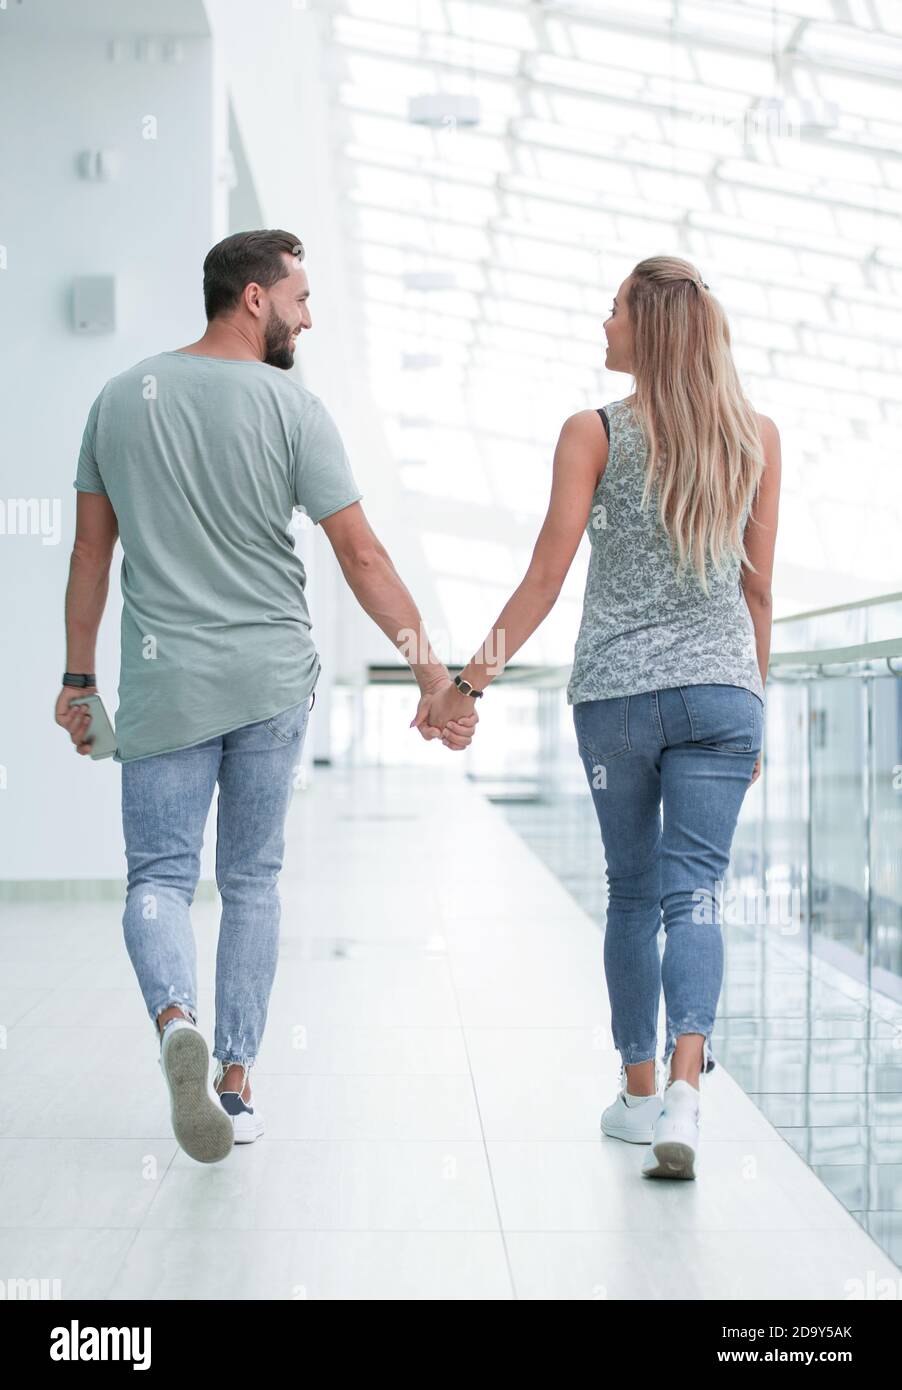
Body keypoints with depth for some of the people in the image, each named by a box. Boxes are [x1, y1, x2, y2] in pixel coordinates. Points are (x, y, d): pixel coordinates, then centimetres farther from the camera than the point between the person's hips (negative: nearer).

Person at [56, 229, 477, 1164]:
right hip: (273, 678, -1)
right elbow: (361, 556, -9)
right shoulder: (291, 408, -6)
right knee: (252, 880, 12)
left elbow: (91, 551, 9)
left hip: (164, 683, 1)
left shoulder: (120, 399, 5)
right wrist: (433, 673, -5)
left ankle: (176, 1020, -26)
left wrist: (78, 676, 17)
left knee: (158, 877, 4)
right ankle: (236, 1083, 15)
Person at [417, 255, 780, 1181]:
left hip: (615, 693, -1)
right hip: (722, 690, 1)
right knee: (694, 890, -1)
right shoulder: (757, 436, 6)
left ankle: (640, 1093, 21)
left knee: (631, 892, 12)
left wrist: (467, 681, -1)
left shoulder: (594, 434, -4)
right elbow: (758, 587, 9)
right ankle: (683, 1090, -19)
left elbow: (545, 578, -7)